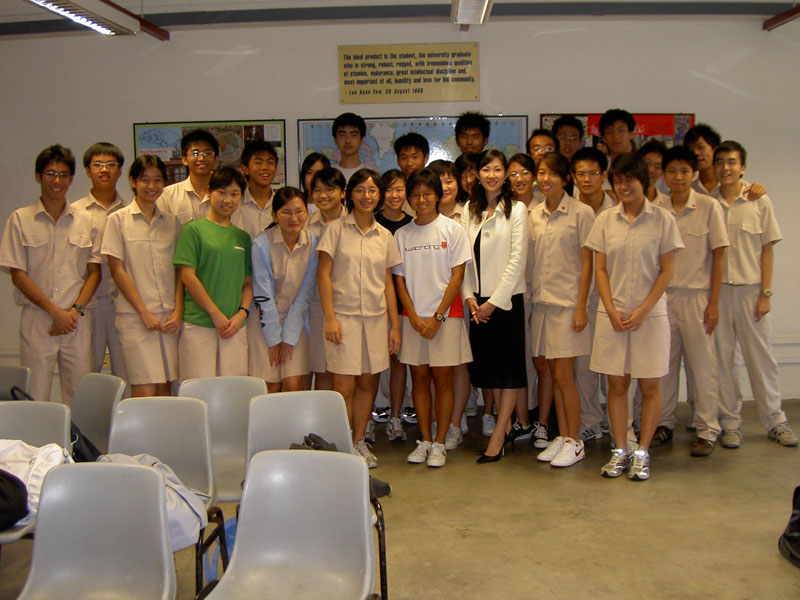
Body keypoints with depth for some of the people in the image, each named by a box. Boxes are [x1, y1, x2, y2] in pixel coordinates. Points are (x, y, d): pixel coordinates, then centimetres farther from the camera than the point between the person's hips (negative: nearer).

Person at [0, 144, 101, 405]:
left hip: (78, 321, 2)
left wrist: (76, 310, -6)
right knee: (35, 397, -3)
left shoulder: (86, 220, 11)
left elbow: (94, 271, 9)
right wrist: (55, 312, -9)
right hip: (36, 319, -2)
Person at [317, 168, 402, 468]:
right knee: (344, 386, -4)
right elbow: (324, 275, -3)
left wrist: (395, 325, 9)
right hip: (344, 316, -4)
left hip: (376, 317, 4)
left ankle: (359, 441, 23)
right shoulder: (336, 229, 0)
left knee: (368, 382, 8)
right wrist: (329, 318, -11)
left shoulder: (385, 236, 12)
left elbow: (388, 282, 13)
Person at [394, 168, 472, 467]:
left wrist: (437, 316, -10)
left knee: (442, 378, 0)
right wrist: (413, 316, -5)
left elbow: (457, 276, -4)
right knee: (419, 377, 6)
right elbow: (399, 278, 7)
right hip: (413, 316, 3)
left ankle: (439, 443, 9)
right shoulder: (402, 234, 8)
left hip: (445, 314, -3)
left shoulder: (452, 229, 0)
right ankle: (424, 440, 17)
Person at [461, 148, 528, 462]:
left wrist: (494, 300, -12)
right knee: (486, 364, 8)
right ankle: (504, 422, 22)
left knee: (509, 365, -1)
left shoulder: (516, 209, -4)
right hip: (478, 300, 5)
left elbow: (517, 259, -9)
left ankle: (498, 435, 3)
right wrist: (470, 296, -3)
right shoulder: (470, 210, 9)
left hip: (506, 298, -4)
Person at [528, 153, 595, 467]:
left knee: (563, 375, -3)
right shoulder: (533, 215, 11)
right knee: (549, 373, 9)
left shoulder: (581, 213, -5)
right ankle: (561, 436, 20)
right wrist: (530, 301, 7)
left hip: (567, 303, -5)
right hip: (540, 302, 5)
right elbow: (531, 262, 13)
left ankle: (574, 441, 10)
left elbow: (587, 263, -6)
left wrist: (581, 306, -11)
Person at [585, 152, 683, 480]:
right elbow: (600, 269, 5)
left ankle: (642, 453, 15)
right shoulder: (605, 219, 5)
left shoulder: (662, 219, -1)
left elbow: (666, 271, -3)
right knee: (616, 384, 6)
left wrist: (642, 310, -10)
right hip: (613, 313, 2)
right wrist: (612, 310, -6)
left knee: (650, 385, 3)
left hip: (650, 313, -2)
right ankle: (620, 452, 16)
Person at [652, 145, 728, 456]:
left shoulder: (709, 207, -2)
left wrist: (714, 302, -6)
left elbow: (718, 255, -2)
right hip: (662, 295, 2)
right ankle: (664, 423, 22)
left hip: (696, 295, -2)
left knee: (702, 363, 2)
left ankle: (707, 430, 12)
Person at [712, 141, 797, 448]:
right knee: (721, 358, 4)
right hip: (716, 290, 1)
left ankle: (774, 420, 18)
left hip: (750, 289, -1)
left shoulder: (759, 201, 2)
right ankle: (729, 422, 15)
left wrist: (766, 293, -4)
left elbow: (767, 249, 2)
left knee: (761, 356, 5)